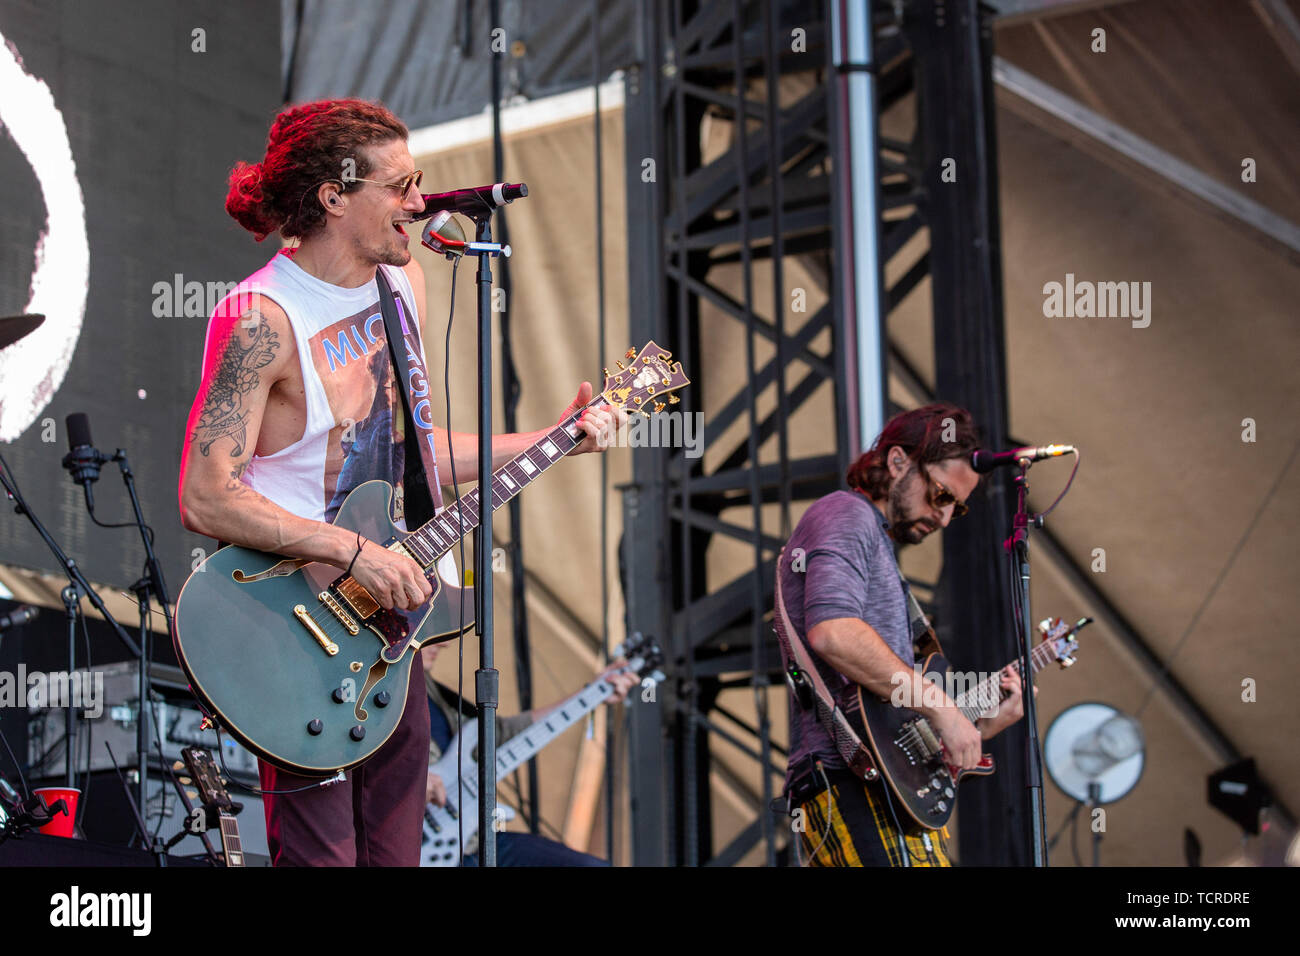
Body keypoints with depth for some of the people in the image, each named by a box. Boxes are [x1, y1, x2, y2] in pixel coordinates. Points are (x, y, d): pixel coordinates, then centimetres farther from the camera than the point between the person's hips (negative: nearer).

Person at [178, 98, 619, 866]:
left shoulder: (403, 285, 8)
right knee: (322, 855, -6)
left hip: (391, 622, 8)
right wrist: (354, 553, -25)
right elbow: (205, 498, -23)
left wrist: (549, 442, 10)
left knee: (395, 851, 12)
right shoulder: (262, 319, -17)